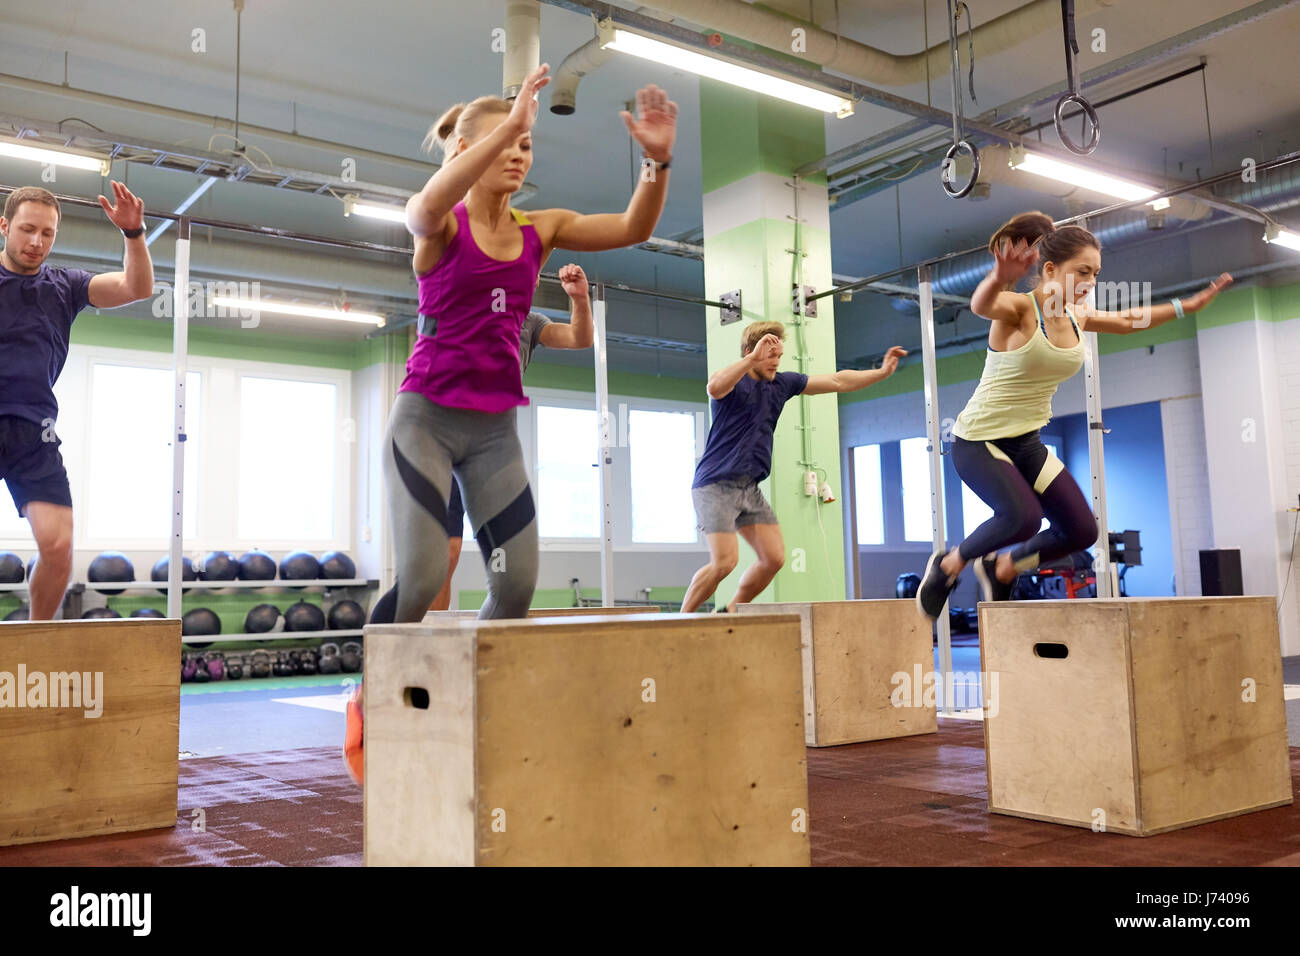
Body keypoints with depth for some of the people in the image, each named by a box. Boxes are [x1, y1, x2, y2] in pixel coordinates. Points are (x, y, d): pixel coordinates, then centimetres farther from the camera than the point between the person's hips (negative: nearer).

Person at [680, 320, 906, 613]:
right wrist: (753, 358, -44)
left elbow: (838, 382, 13)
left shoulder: (782, 383, 11)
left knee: (774, 558, -2)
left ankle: (731, 613, 15)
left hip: (749, 487, 7)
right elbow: (715, 387, -35)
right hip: (716, 485, -7)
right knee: (724, 562, -17)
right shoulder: (733, 382, -9)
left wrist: (882, 372, 4)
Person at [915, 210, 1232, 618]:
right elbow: (981, 305, -44)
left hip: (1027, 442, 8)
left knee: (1081, 530, 2)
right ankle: (948, 565, -4)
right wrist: (1000, 277, -66)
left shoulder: (1077, 316, 4)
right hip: (978, 441, -8)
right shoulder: (1018, 309, -19)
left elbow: (1128, 322, 24)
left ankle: (1001, 568, 25)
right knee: (1023, 516, -31)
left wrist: (1187, 306, 19)